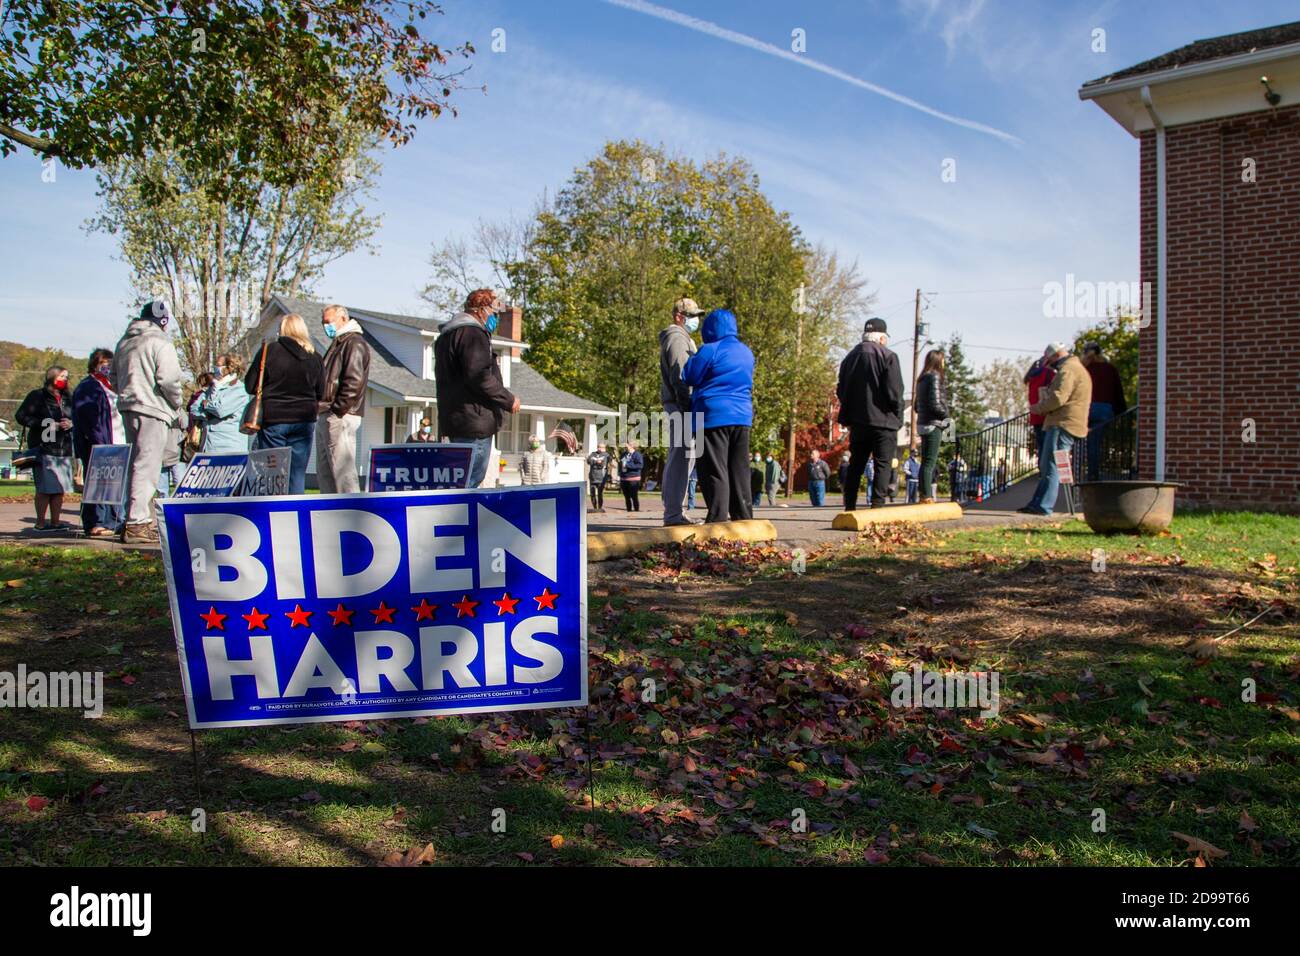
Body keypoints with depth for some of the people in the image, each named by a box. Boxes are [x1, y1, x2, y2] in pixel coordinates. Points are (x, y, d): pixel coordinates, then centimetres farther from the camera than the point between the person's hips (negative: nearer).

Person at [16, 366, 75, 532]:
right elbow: (21, 416, -4)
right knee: (45, 487, -7)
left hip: (64, 448, 6)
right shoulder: (37, 396, 1)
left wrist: (70, 424, 1)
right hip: (44, 448, -6)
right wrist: (44, 424, -13)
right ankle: (40, 523, -1)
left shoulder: (67, 399, 18)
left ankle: (55, 522, 11)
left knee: (60, 487, 4)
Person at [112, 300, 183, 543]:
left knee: (135, 465, 16)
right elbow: (168, 379, -17)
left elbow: (115, 376, 21)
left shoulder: (124, 342, 17)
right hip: (153, 410, -8)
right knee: (146, 467, -8)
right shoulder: (160, 343, -10)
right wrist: (177, 405, -3)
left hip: (127, 407, 8)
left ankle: (136, 518, 22)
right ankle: (137, 524, -10)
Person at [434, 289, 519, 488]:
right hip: (474, 420, -10)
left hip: (453, 418, 10)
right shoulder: (472, 333, -10)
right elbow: (479, 376, -20)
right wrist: (508, 399, -9)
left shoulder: (447, 334, 23)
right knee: (472, 478, -10)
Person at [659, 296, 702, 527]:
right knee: (680, 460, -11)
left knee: (678, 460, 12)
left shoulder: (682, 338, 25)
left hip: (678, 406, 11)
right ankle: (673, 514, -11)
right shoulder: (677, 338, -8)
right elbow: (680, 378, -17)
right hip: (680, 406, -11)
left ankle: (672, 512, 17)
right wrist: (688, 410, -21)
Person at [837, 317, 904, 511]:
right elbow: (895, 392, -12)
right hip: (883, 420, -6)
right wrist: (898, 418, -1)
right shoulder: (887, 357, -8)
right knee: (883, 465, -2)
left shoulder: (850, 357, 11)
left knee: (856, 465, 11)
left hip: (857, 421, 6)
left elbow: (841, 391, 13)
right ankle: (877, 505, -9)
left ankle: (849, 507, 10)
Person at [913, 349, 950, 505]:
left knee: (927, 462, 13)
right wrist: (948, 416, -6)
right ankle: (927, 496, -8)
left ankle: (925, 495, 16)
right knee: (930, 462, -8)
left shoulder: (922, 379, 15)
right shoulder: (935, 376, -11)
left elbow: (917, 406, 18)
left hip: (923, 423, 9)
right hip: (933, 424, -9)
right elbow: (935, 403, -18)